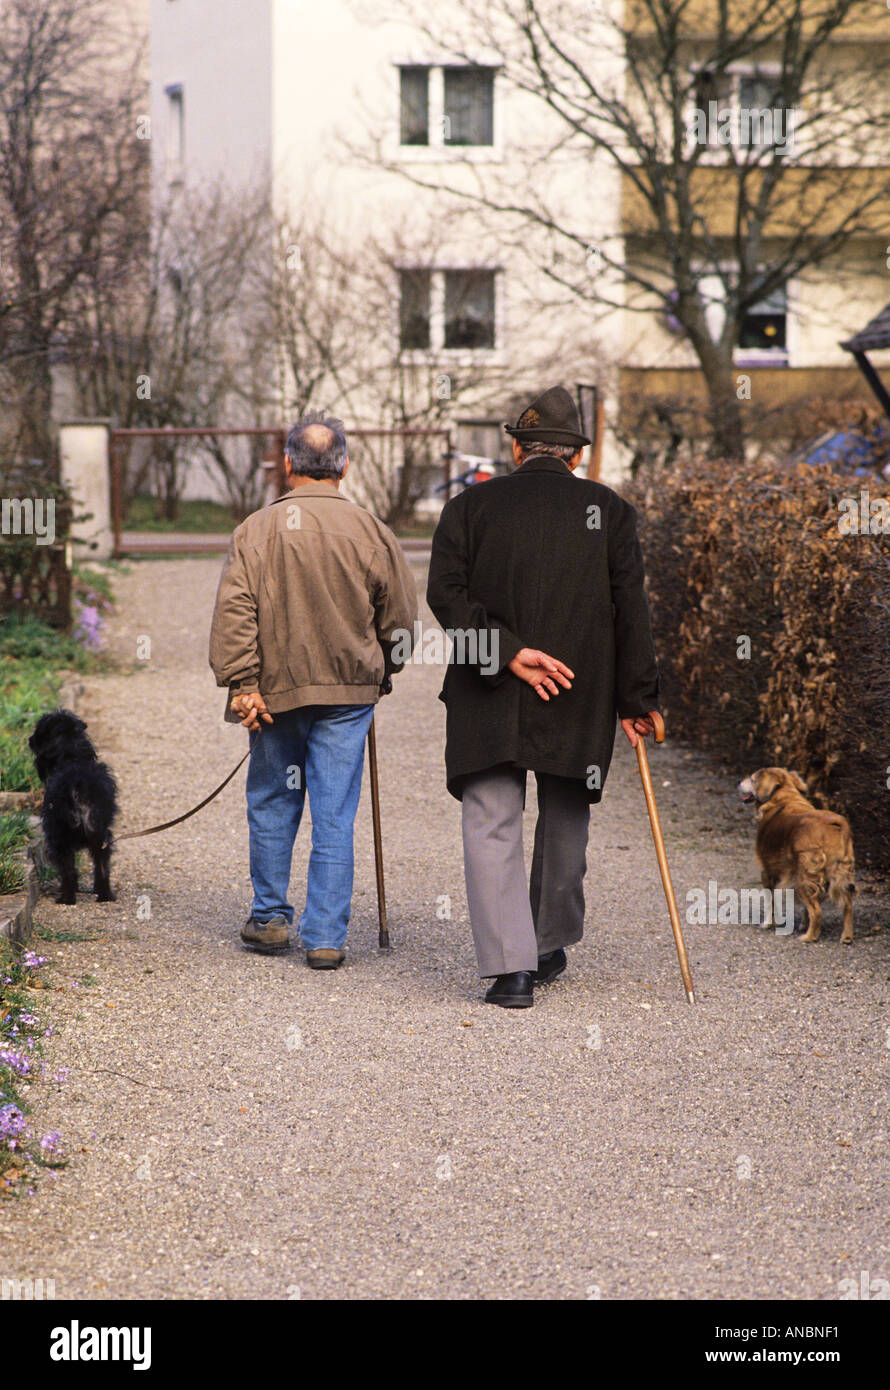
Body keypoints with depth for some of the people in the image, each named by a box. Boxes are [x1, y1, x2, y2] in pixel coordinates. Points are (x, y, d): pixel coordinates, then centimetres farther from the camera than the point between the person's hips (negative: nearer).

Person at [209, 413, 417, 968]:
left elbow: (234, 611, -11)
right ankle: (326, 937, 1)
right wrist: (380, 672, 20)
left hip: (275, 692, 0)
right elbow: (401, 616, 4)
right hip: (348, 693, 0)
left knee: (272, 804, 16)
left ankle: (271, 918, 25)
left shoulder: (258, 529, -4)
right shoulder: (369, 531, -2)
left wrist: (242, 682, -8)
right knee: (335, 816, 2)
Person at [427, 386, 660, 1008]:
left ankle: (511, 966, -12)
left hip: (489, 702, -1)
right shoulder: (610, 510, 4)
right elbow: (631, 611, 0)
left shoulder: (470, 506, 4)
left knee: (492, 828, -1)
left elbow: (446, 593, -8)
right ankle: (551, 948, 32)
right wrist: (636, 700, 3)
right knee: (565, 826, 18)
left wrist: (507, 652, -12)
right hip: (580, 701, 1)